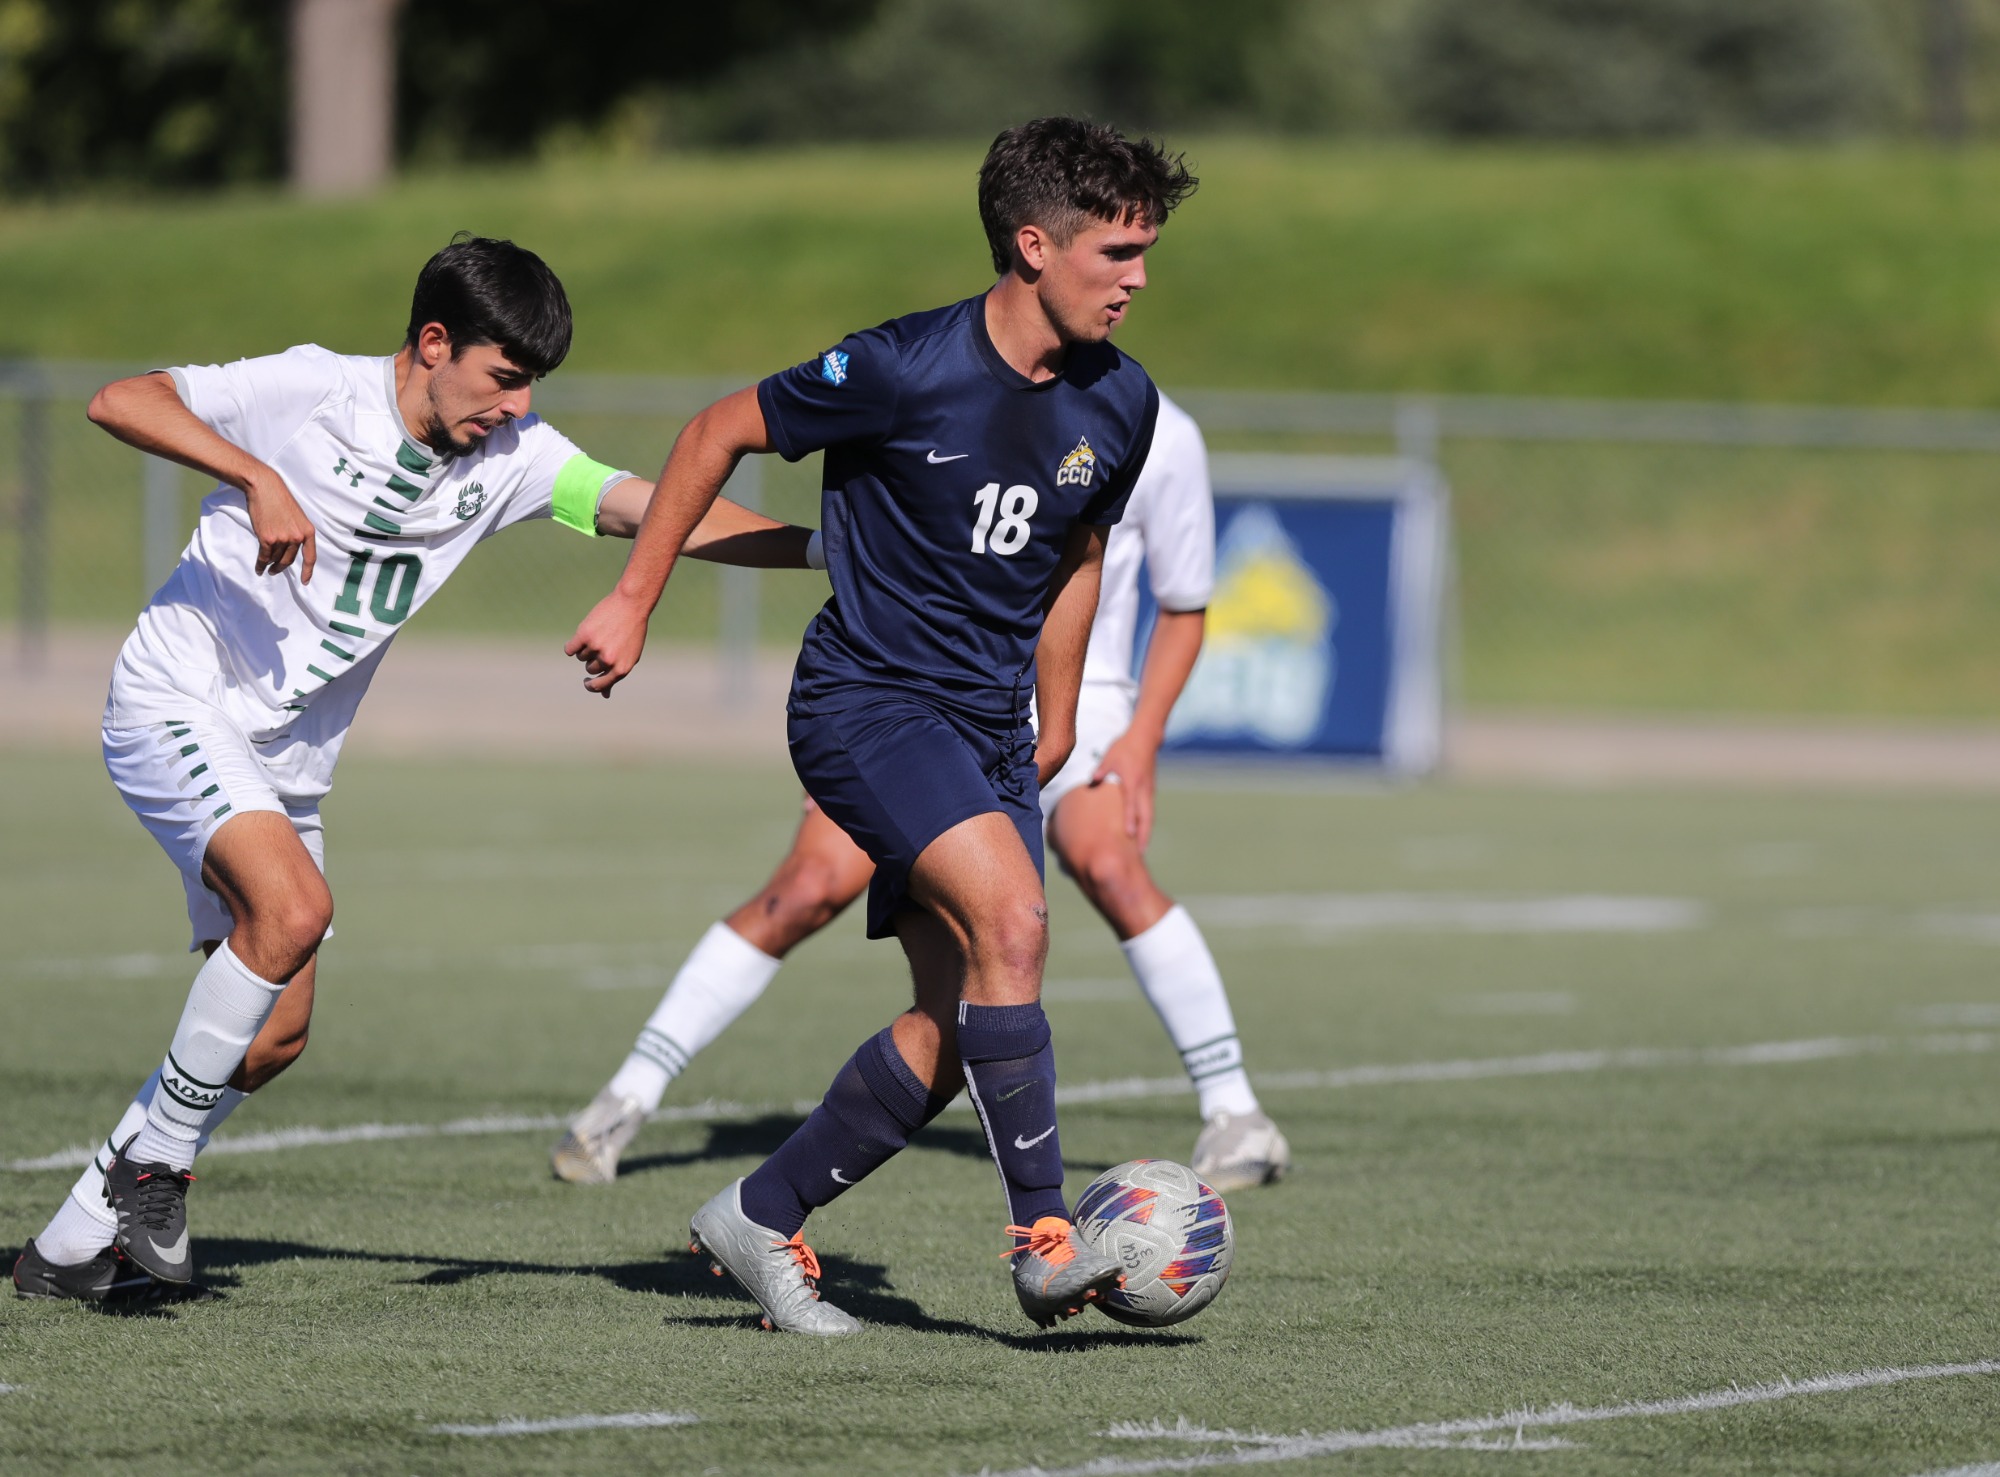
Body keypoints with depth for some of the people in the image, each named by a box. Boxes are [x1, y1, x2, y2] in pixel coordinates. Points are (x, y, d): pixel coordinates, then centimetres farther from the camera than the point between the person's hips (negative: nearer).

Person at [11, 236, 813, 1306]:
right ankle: (158, 1162, -13)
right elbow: (118, 402, -21)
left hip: (286, 763, 7)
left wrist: (820, 546, -22)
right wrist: (258, 476, -34)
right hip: (175, 706, -7)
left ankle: (76, 1246, 17)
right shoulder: (312, 393, -16)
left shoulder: (509, 455, -2)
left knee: (276, 1037, 4)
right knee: (295, 906, -30)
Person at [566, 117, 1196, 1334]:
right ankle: (1046, 1240, -23)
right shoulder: (905, 372, -18)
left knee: (955, 1028, 1)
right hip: (867, 699, -7)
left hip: (990, 725, 7)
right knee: (1011, 914, -27)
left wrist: (1057, 723, 23)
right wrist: (634, 604, -2)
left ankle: (762, 1221, 18)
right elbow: (723, 431, -5)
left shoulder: (1120, 406, 1)